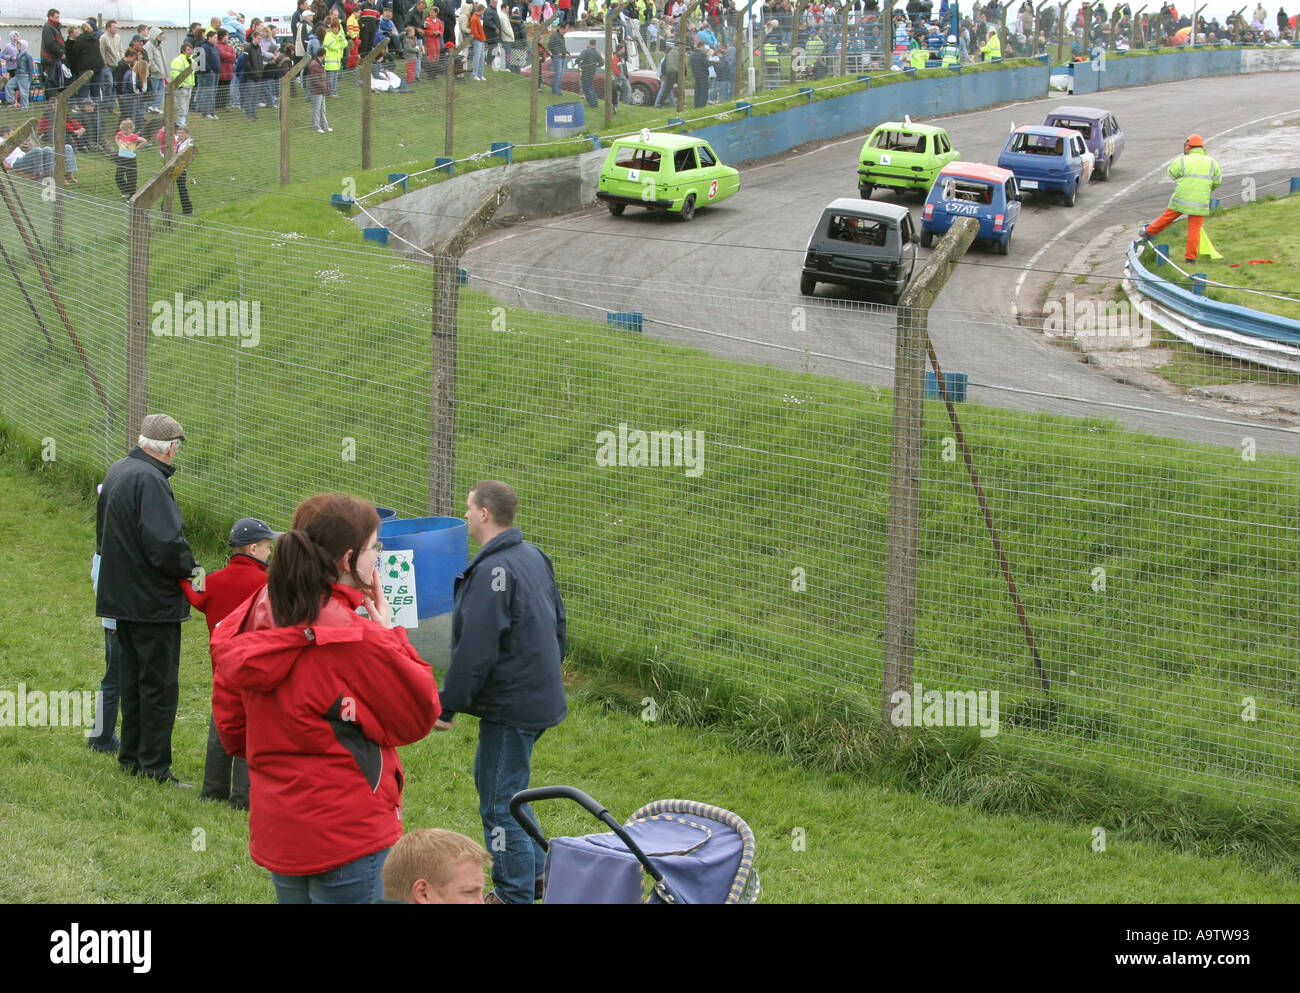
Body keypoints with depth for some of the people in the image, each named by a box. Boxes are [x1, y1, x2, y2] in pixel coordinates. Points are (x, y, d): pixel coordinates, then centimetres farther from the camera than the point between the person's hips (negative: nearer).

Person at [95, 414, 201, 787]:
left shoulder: (116, 472, 10)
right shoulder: (150, 480, -21)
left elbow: (103, 533, 20)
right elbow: (165, 544, -29)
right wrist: (190, 567, -11)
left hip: (121, 596, 9)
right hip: (153, 600, -9)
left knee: (133, 679, 18)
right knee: (160, 684, -3)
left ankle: (132, 756, 25)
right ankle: (154, 766, -1)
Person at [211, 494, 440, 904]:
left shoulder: (256, 616, 2)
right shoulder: (356, 639, -21)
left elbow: (230, 722, 10)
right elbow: (419, 716, -8)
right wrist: (390, 634, -2)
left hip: (275, 832, 8)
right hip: (346, 836, -8)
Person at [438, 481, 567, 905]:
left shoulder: (492, 571, -22)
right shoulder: (534, 556, 8)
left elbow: (476, 651, -23)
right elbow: (557, 621, 18)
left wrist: (448, 705, -15)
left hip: (510, 707, -10)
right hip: (541, 694, 10)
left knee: (499, 804, 1)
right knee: (490, 778, 24)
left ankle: (514, 895, 9)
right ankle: (536, 868, 30)